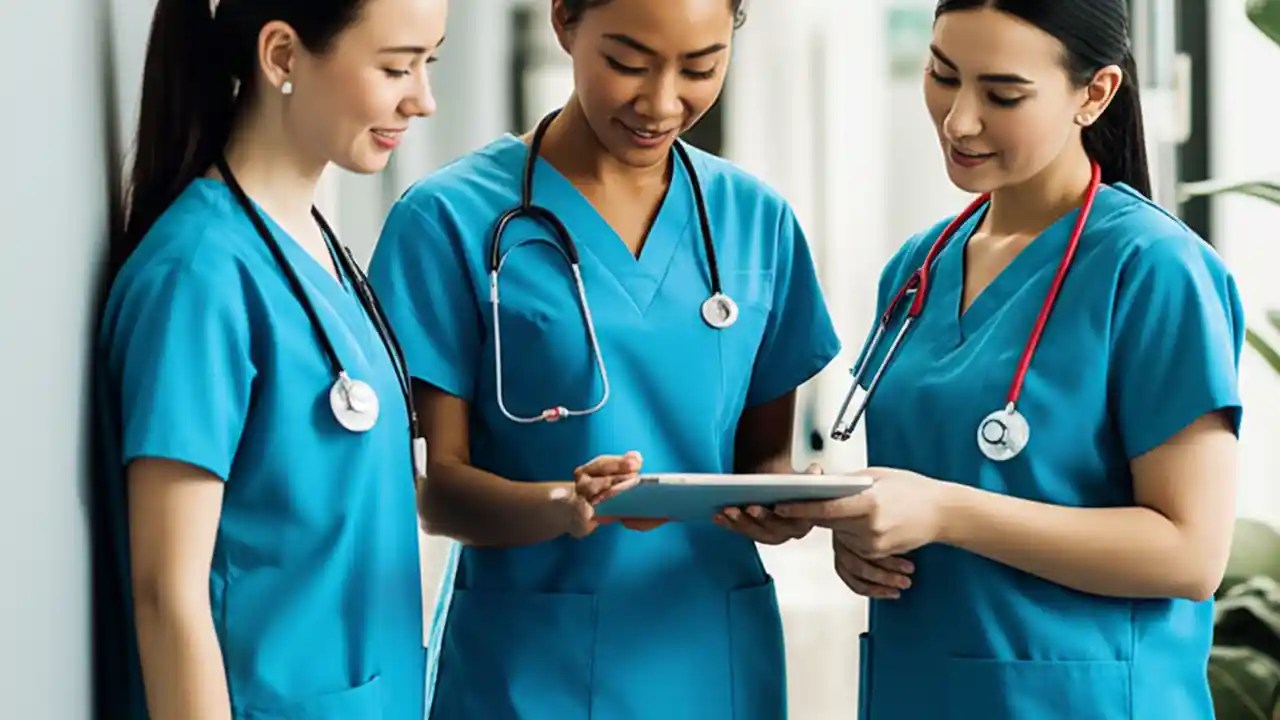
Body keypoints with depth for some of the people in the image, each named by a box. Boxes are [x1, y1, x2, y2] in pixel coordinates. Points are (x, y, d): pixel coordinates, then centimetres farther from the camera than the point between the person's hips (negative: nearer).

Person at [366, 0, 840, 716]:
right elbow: (432, 484, -8)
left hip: (719, 662, 4)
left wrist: (779, 503, -13)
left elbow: (764, 454, 9)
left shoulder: (759, 219, 5)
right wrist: (563, 505, -27)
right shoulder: (453, 219, -8)